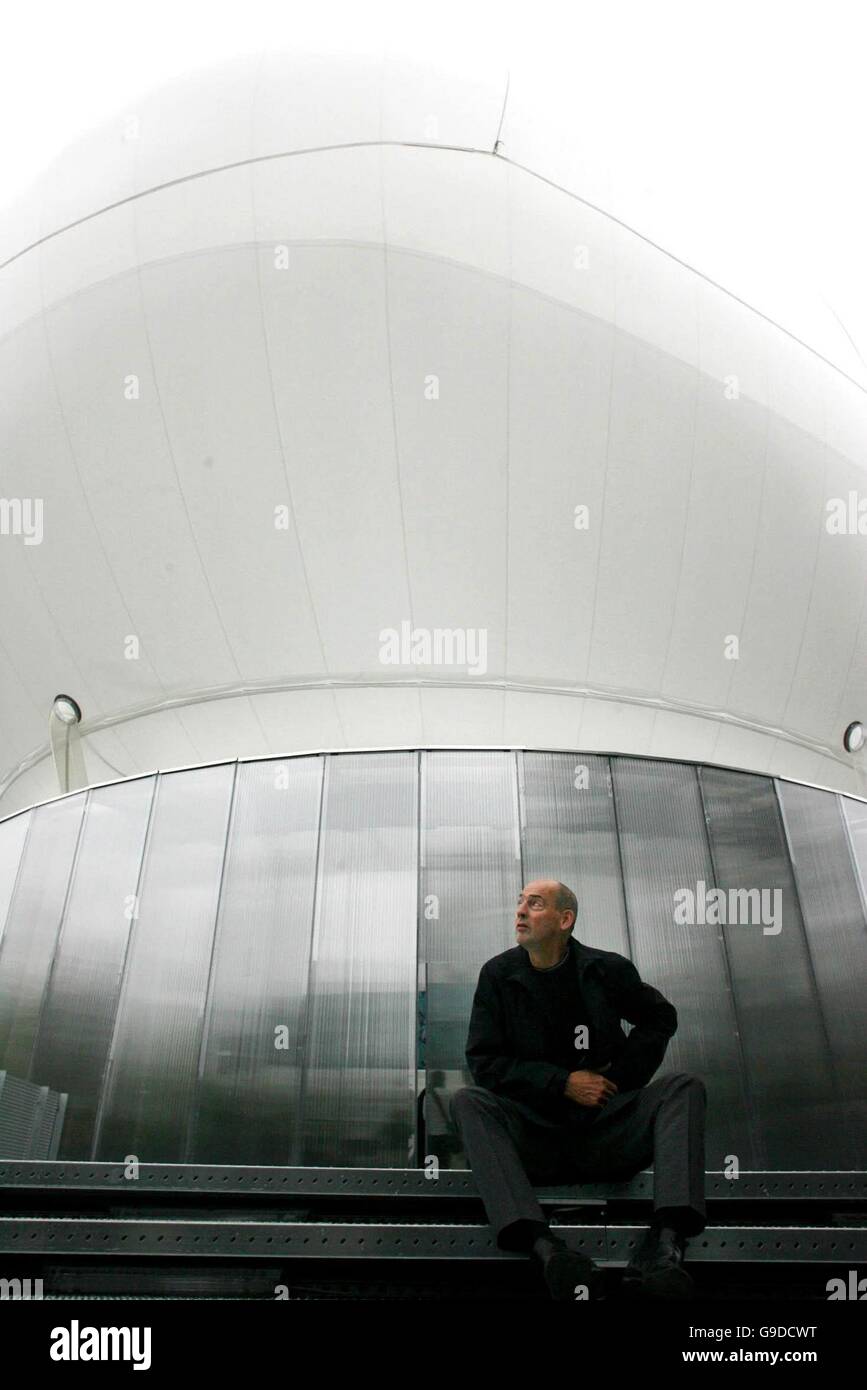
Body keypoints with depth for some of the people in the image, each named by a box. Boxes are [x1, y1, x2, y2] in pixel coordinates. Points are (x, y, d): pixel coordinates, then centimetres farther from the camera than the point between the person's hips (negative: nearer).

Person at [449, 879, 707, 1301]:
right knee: (467, 1101, -27)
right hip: (534, 1136, -1)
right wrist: (563, 1083, -10)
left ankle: (663, 1246, -42)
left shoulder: (606, 969, 2)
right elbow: (483, 1062, -3)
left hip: (606, 1134, 1)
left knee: (685, 1088, -20)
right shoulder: (498, 975, 0)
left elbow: (661, 1018, 19)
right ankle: (544, 1247, -46)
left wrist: (622, 1076, 6)